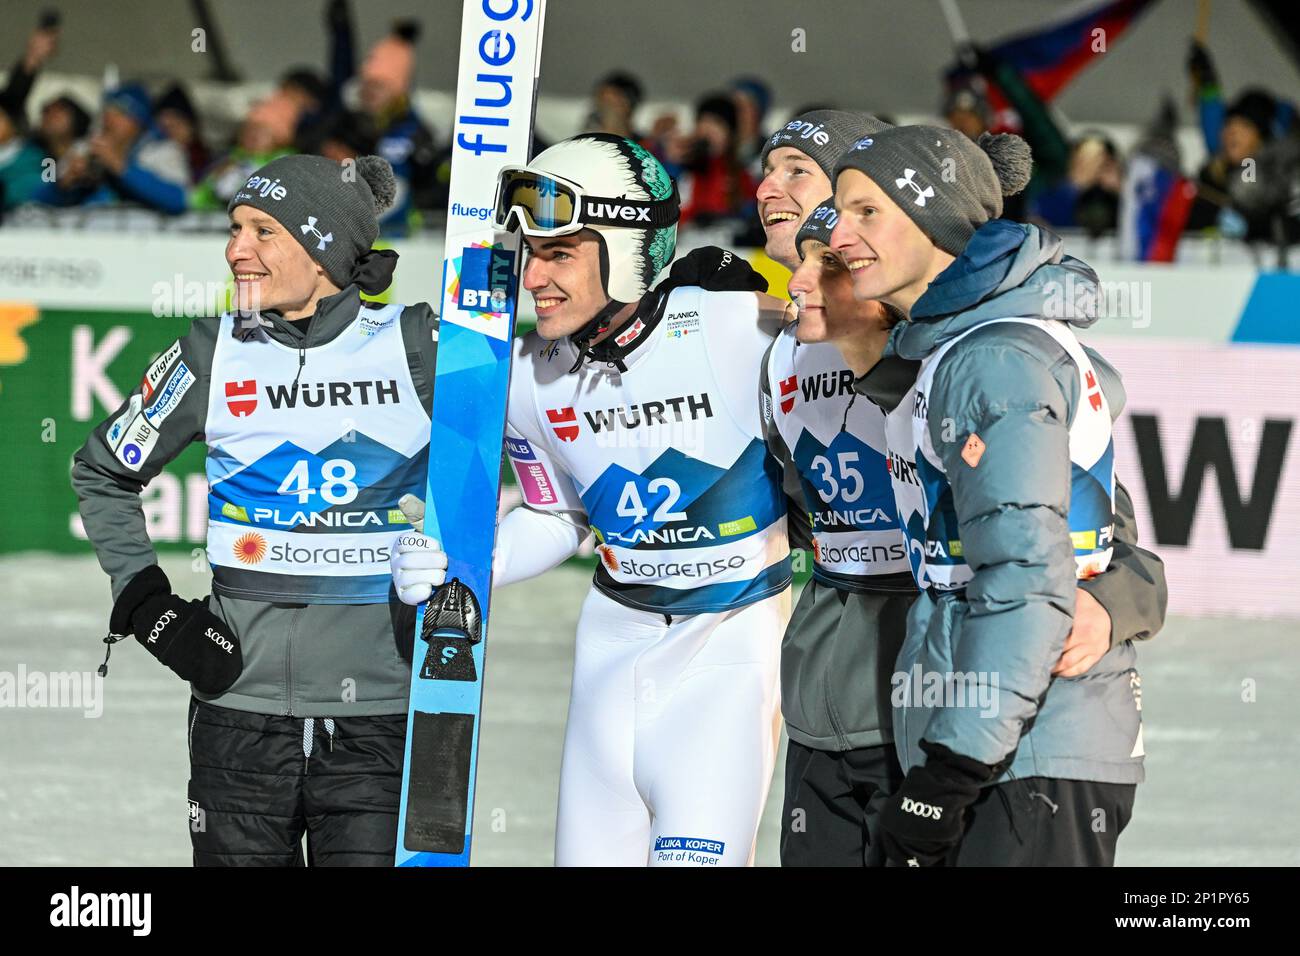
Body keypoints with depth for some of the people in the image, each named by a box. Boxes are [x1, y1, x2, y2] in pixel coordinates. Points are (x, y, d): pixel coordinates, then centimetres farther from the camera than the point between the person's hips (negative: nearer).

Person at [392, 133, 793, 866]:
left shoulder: (738, 325, -21)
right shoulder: (532, 380, -3)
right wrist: (454, 564, -5)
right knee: (590, 853, 7)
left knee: (695, 852, -15)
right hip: (618, 634, 5)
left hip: (736, 635, -5)